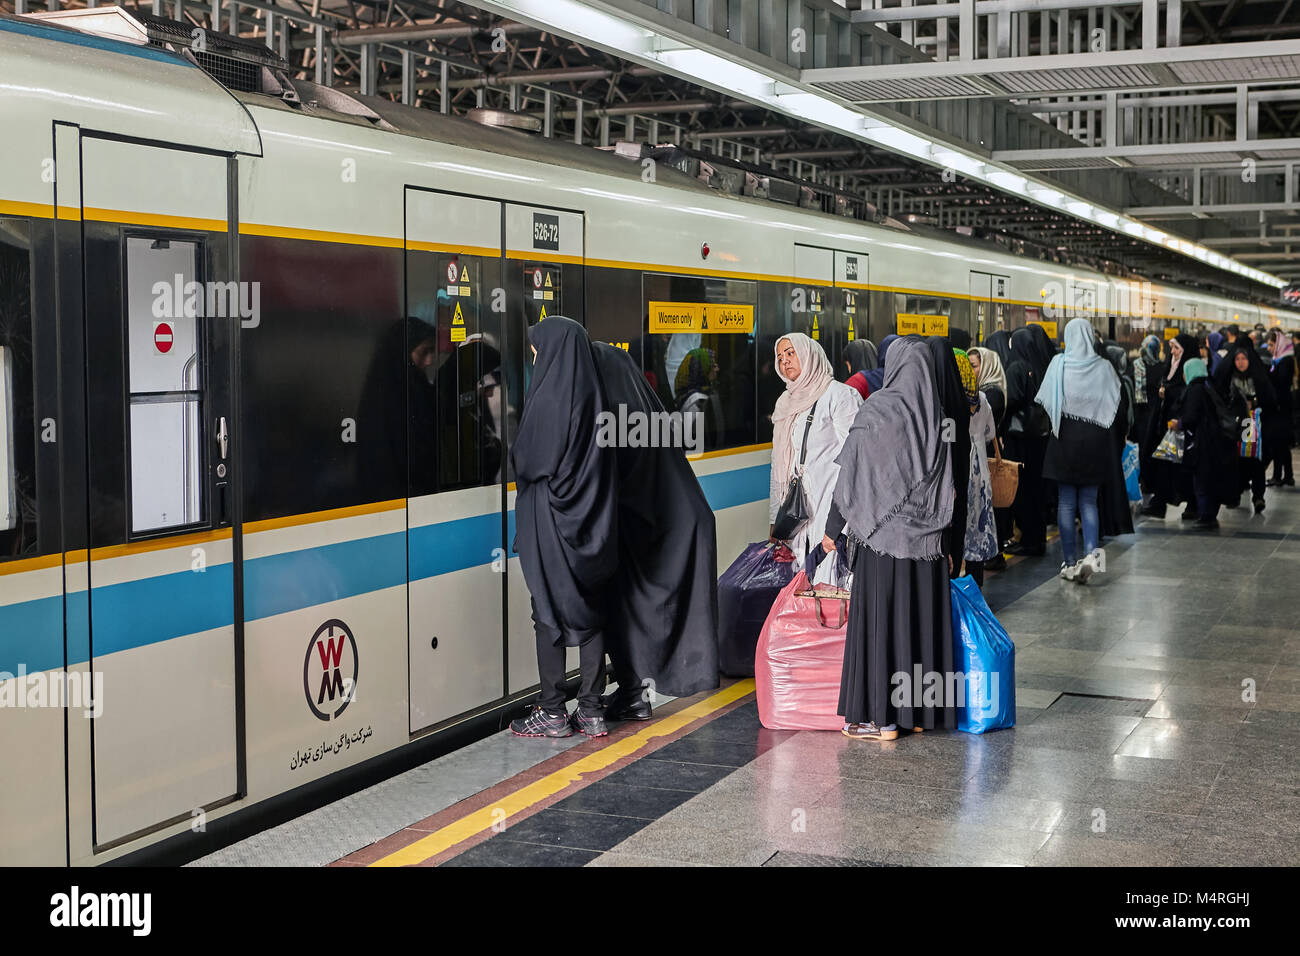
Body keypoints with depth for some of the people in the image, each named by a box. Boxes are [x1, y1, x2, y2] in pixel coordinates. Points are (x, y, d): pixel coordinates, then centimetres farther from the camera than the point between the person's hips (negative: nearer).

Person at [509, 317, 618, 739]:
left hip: (550, 519, -6)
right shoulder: (593, 395, 4)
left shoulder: (547, 397, -14)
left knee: (550, 613, 3)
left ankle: (552, 712, 8)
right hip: (591, 522, 6)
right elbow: (605, 464, 9)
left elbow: (527, 462, -10)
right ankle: (591, 710, 14)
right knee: (591, 612, 10)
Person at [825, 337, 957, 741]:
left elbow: (852, 475, -10)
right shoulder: (936, 416, 5)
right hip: (927, 537, 5)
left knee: (880, 618, -1)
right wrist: (938, 529, 16)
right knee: (923, 616, 10)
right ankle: (920, 709, 18)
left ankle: (881, 716, 0)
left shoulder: (876, 410, -11)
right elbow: (949, 483, 9)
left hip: (883, 535, -5)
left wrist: (833, 527, -2)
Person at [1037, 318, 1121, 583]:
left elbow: (1043, 402, -6)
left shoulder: (1059, 364, -7)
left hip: (1065, 440, -1)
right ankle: (1091, 552, -10)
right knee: (1089, 501, 10)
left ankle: (1069, 562, 8)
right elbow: (1117, 404, 0)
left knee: (1066, 502, 6)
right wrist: (1099, 423, 12)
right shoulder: (1104, 367, -3)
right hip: (1095, 442, 1)